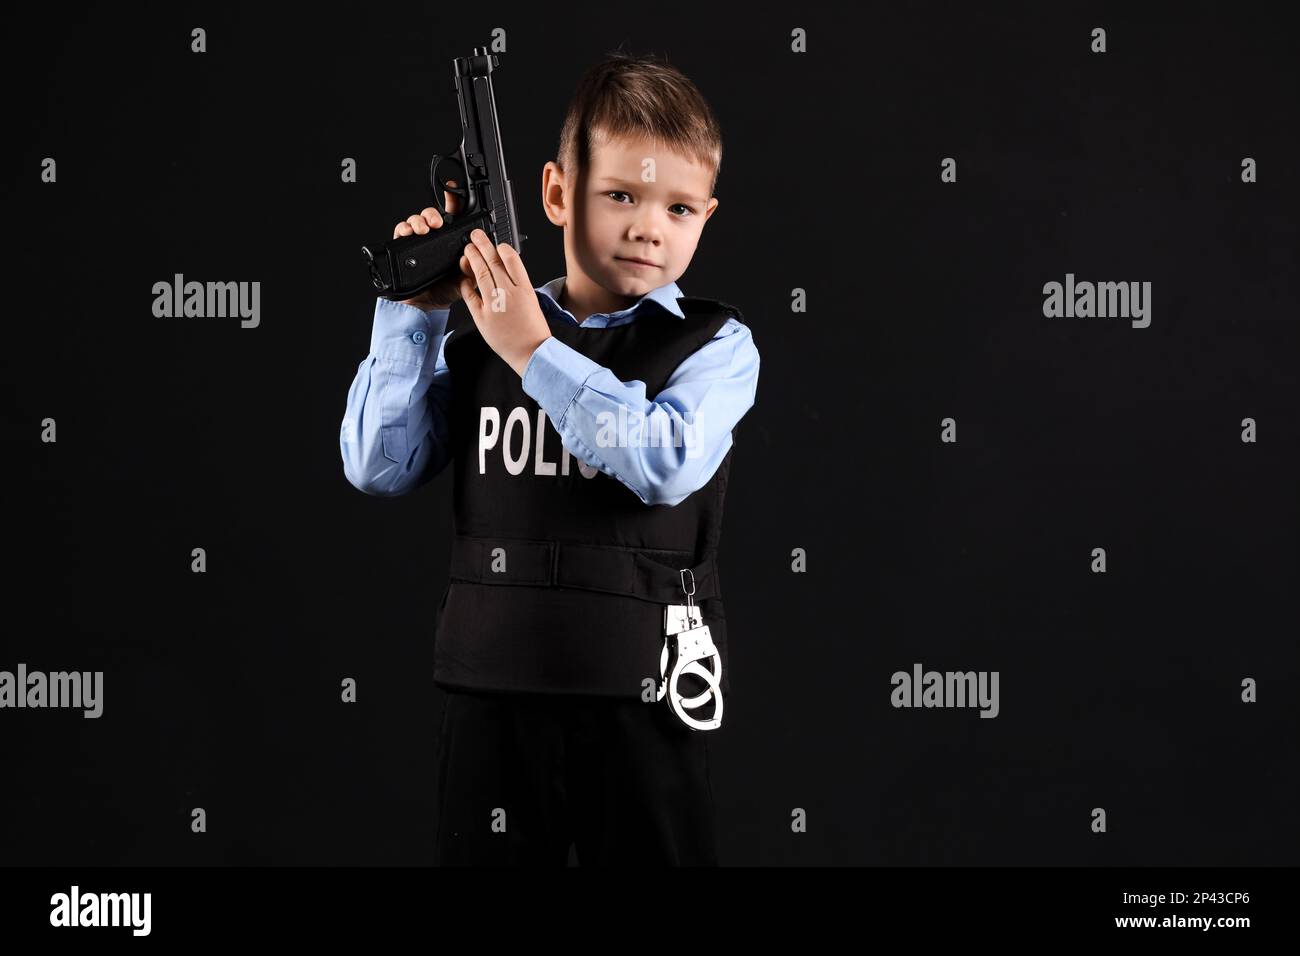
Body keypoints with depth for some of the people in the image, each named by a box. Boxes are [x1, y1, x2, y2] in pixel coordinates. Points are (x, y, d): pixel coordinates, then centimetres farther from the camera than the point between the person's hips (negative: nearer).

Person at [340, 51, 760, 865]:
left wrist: (534, 353, -17)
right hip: (493, 688, 2)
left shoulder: (715, 345, -2)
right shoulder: (478, 333, 6)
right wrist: (412, 314, -4)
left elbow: (666, 463, -20)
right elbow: (380, 468, 2)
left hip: (642, 697, -2)